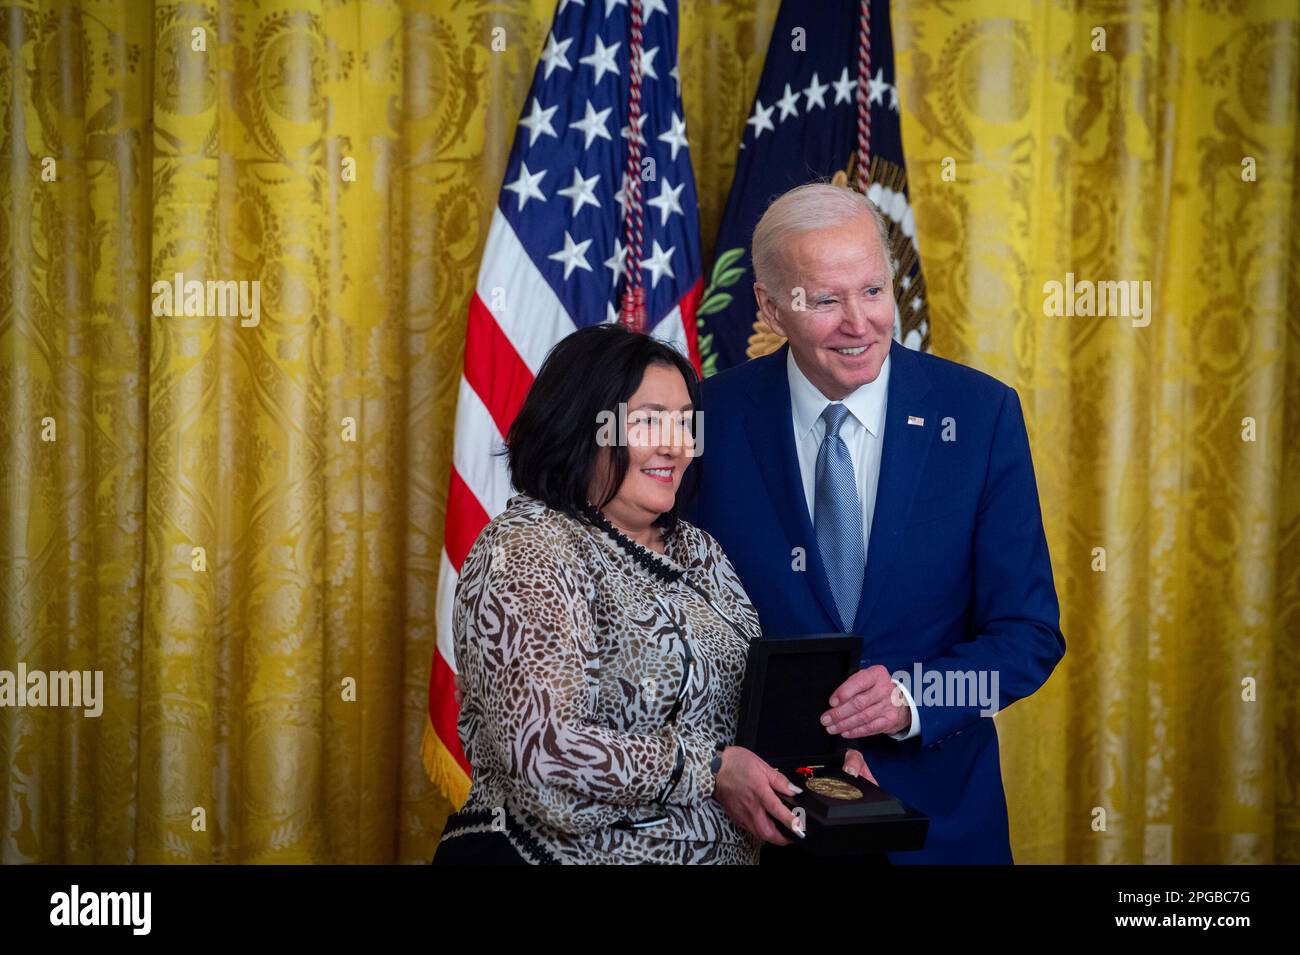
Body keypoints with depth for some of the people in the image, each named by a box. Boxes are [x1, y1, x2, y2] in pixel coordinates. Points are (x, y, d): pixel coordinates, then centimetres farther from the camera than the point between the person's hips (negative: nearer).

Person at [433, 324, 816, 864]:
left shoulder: (699, 551, 11)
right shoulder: (524, 554, -11)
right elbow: (541, 747, -20)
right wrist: (710, 769, -16)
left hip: (724, 848, 6)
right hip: (576, 850, -6)